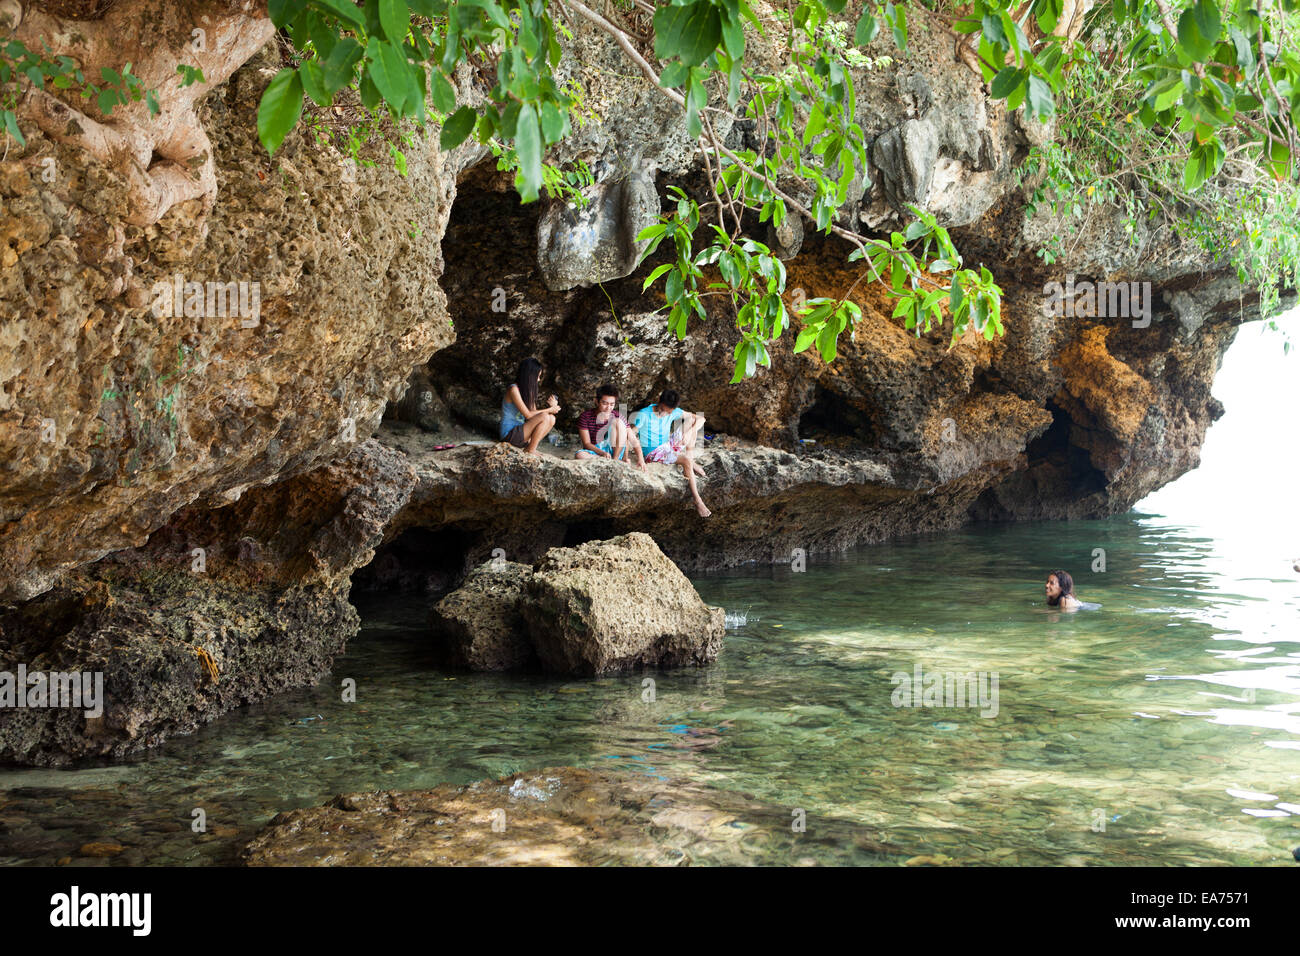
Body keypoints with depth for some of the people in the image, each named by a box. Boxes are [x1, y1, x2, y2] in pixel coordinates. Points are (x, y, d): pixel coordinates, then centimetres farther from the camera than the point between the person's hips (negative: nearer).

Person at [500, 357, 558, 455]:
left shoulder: (528, 390, 12)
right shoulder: (514, 389, -16)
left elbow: (534, 412, 7)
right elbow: (528, 415, -19)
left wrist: (552, 407, -8)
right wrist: (549, 410, -10)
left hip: (520, 430, 9)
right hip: (509, 434, -9)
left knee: (551, 418, 1)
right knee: (544, 417, -22)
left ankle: (530, 445, -1)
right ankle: (531, 450, -12)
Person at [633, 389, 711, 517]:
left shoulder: (673, 412, -4)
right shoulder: (643, 415, -19)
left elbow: (700, 418, -2)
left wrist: (690, 432, -21)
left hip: (668, 446, 6)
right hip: (652, 453, -6)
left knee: (690, 419, -6)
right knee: (686, 461, -28)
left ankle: (691, 459, -7)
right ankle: (697, 502, -24)